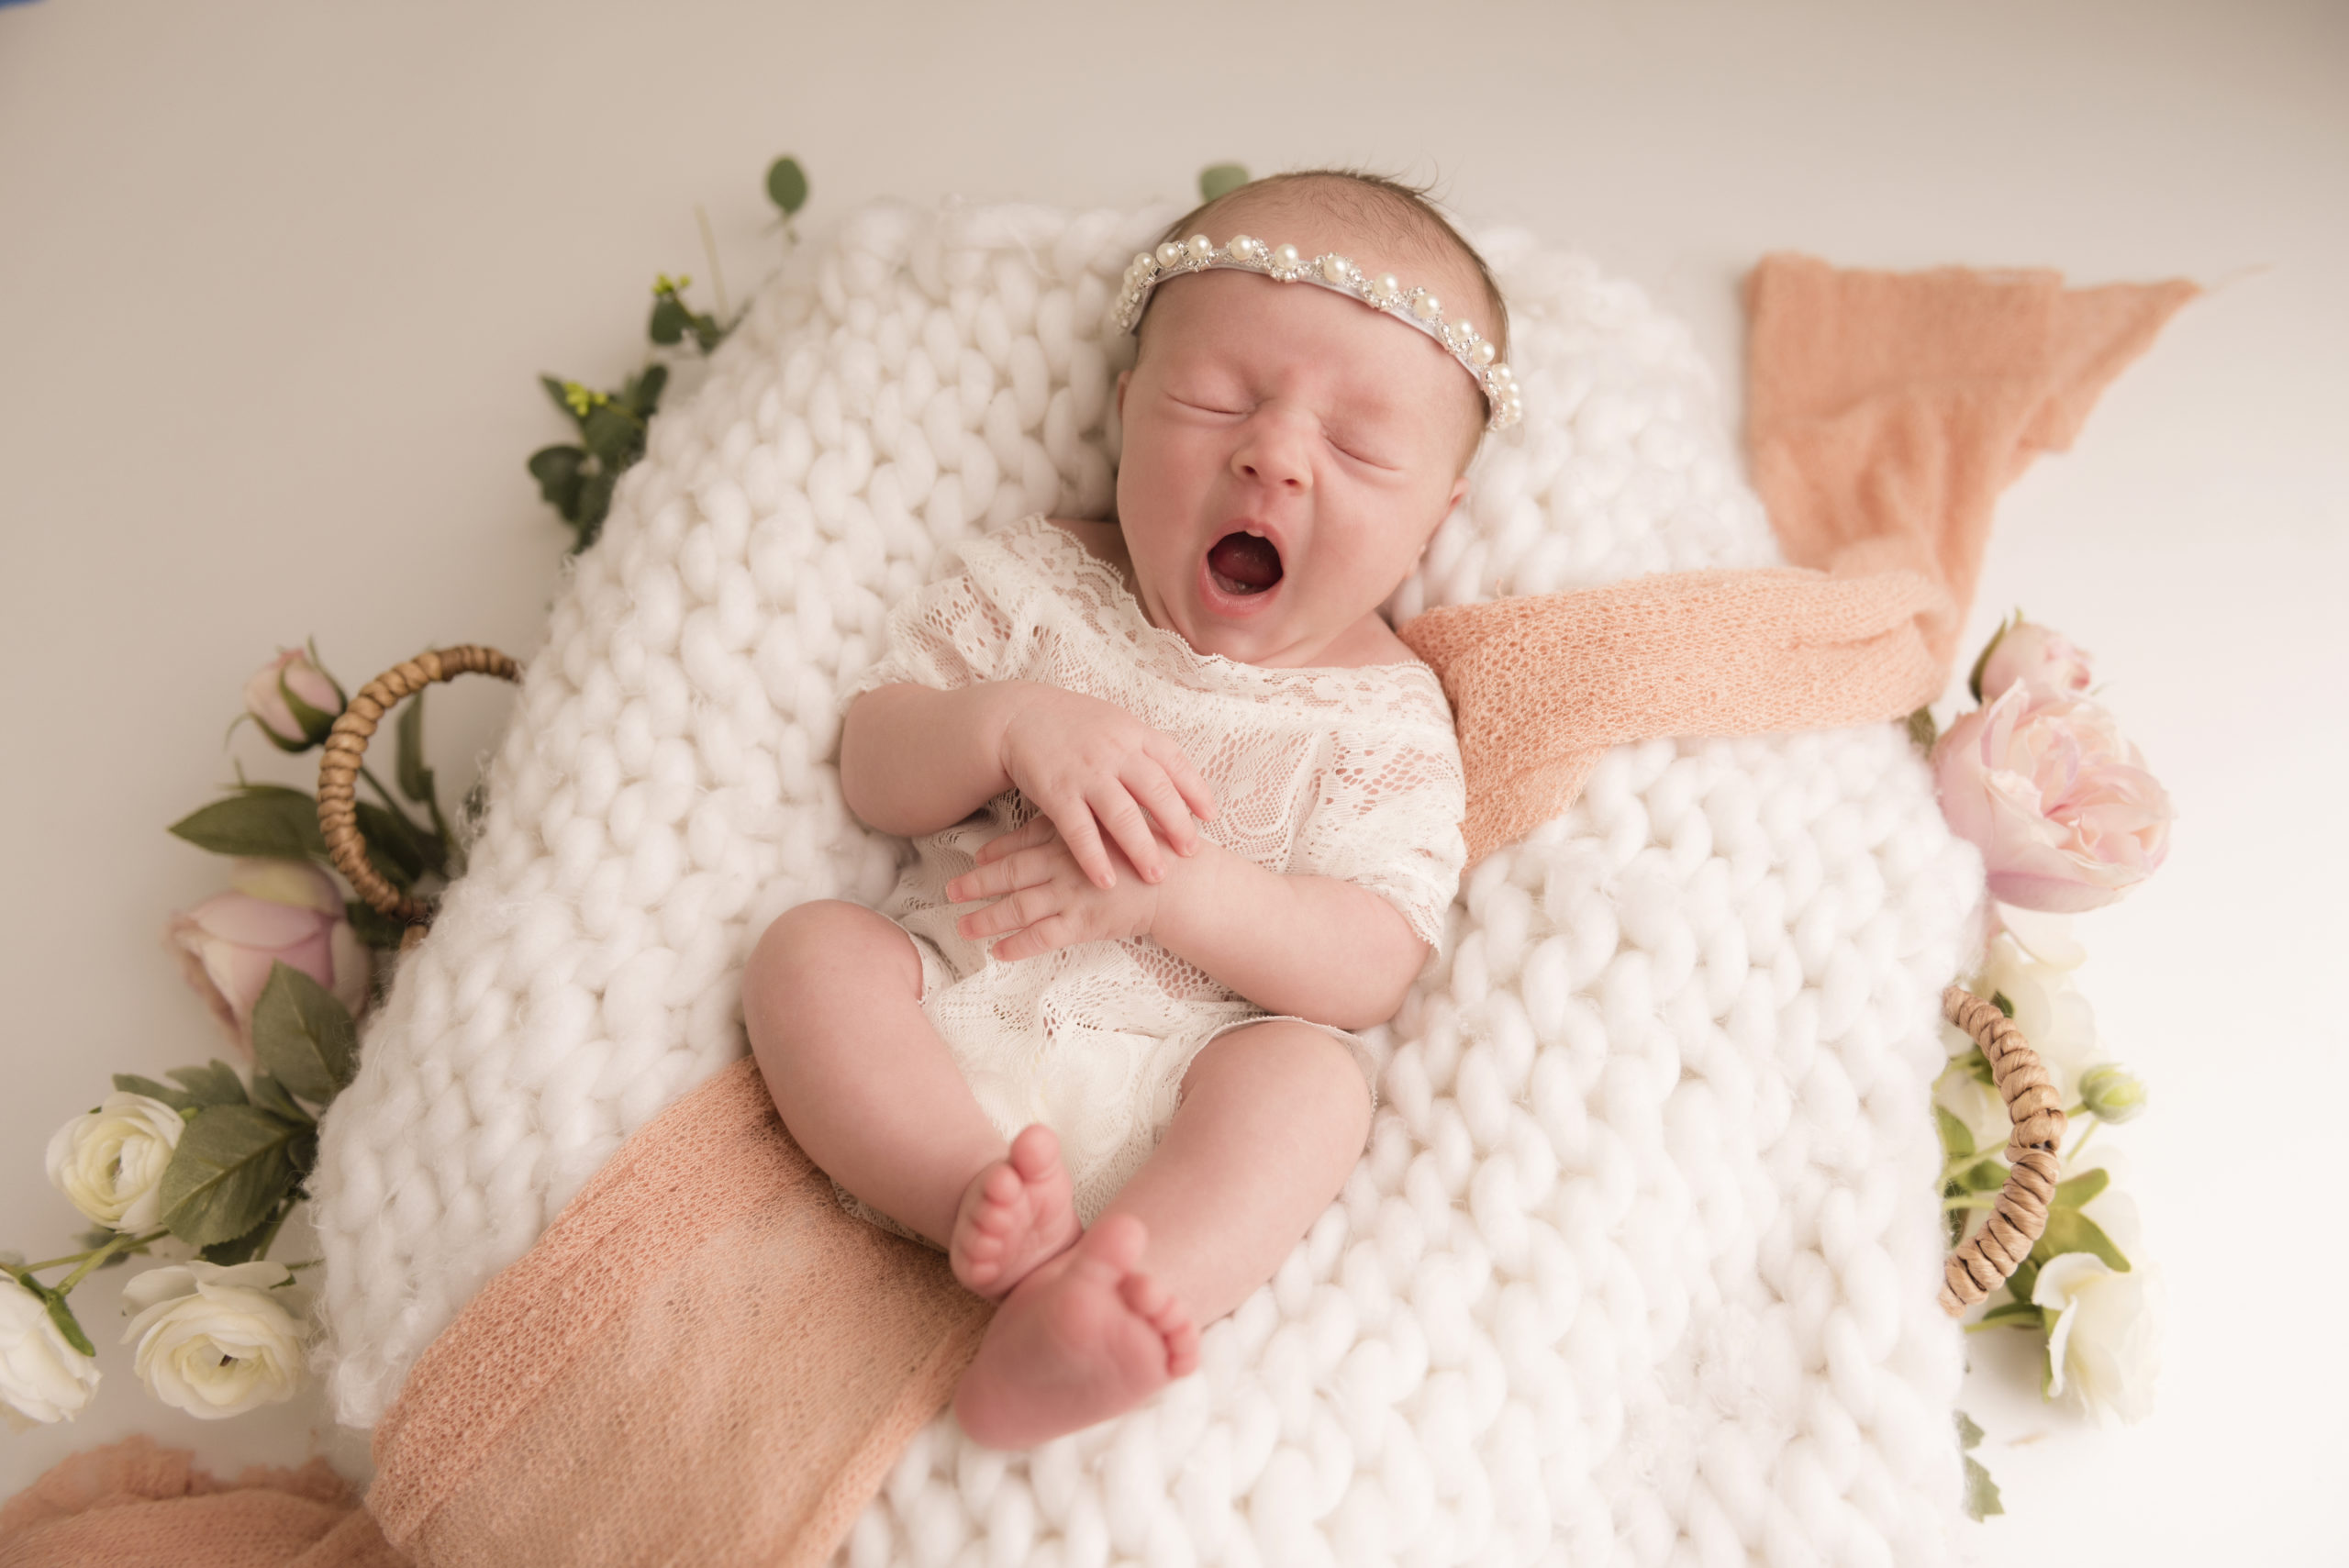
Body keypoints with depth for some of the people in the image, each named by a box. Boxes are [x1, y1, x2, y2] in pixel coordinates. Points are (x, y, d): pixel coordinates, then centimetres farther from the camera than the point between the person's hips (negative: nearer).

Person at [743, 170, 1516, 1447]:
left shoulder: (1383, 716, 0)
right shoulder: (1033, 584, 5)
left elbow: (1372, 968, -9)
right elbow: (872, 773, 2)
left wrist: (1178, 887, -26)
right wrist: (1010, 725, -20)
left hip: (1176, 1077, -2)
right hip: (945, 1019, 3)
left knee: (1311, 1075, -29)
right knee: (810, 947, -20)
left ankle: (1108, 1305, -46)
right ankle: (994, 1205, -33)